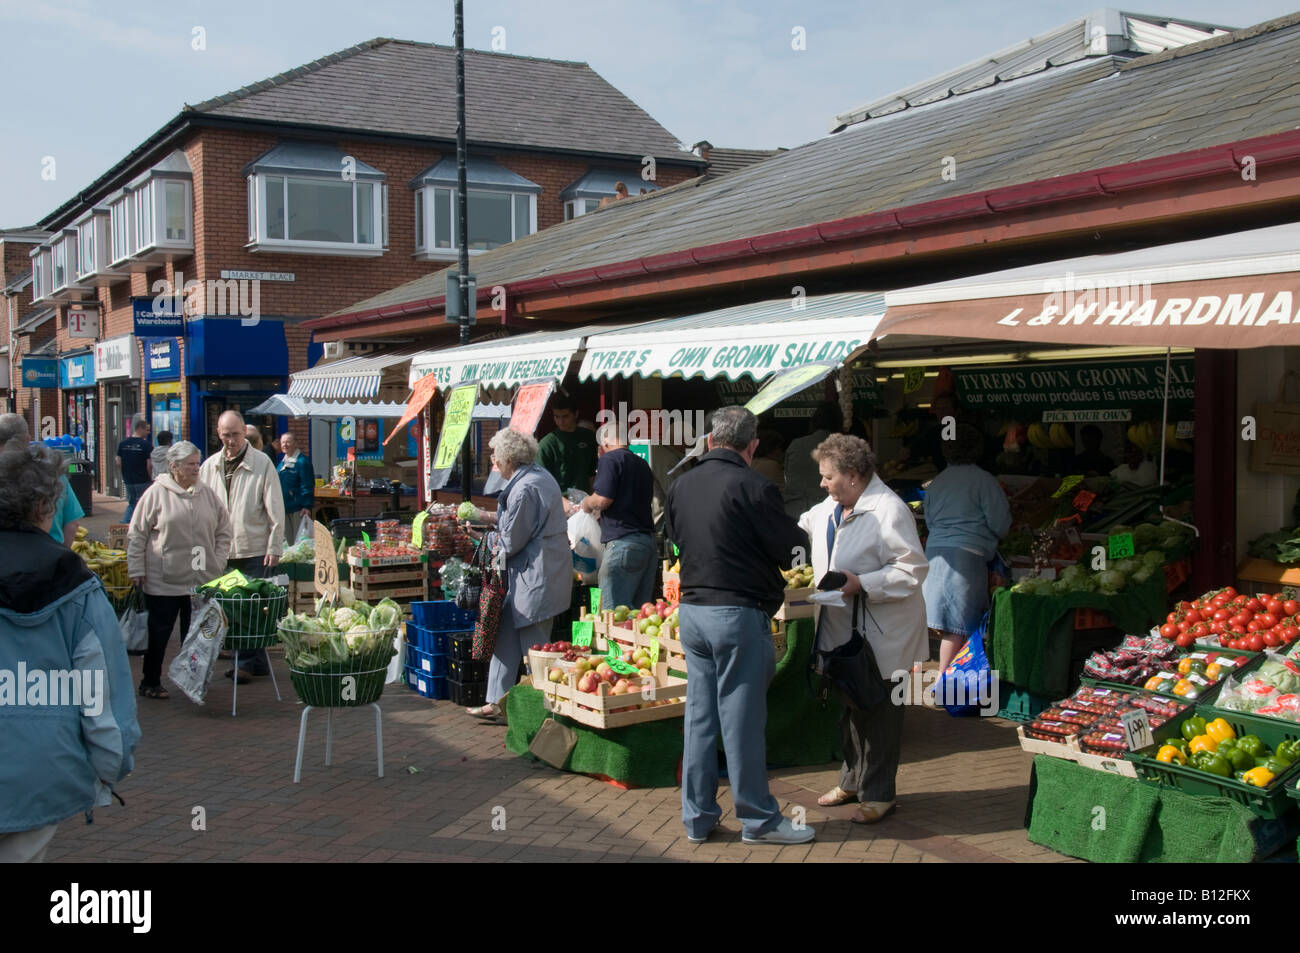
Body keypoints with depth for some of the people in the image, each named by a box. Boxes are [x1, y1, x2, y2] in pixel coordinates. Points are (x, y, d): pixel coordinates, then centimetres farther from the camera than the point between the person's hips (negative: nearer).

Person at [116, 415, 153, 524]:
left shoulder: (122, 444, 5)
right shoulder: (146, 445, -12)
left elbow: (119, 463, 6)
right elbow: (149, 465, -14)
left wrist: (124, 476, 17)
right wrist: (151, 478, 0)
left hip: (128, 481, 5)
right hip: (142, 481, -5)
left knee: (131, 503, 18)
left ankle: (124, 523, 7)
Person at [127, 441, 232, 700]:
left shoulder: (207, 494, 7)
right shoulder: (156, 493, -4)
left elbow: (223, 532, 15)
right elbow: (137, 535, -1)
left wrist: (218, 562, 6)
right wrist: (136, 570, -4)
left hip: (202, 581, 4)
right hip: (163, 581, -4)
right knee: (158, 633, 4)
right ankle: (150, 682, 17)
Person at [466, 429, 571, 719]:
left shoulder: (523, 489, -21)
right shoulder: (540, 475, 10)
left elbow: (512, 542, -16)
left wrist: (496, 546, 5)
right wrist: (490, 517, 25)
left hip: (537, 576, -11)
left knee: (534, 646, 0)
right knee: (506, 635, 14)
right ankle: (497, 701, 19)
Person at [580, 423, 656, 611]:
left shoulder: (610, 459, -4)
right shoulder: (643, 465, 20)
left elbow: (603, 499, -14)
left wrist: (587, 504, 7)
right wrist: (599, 512, 36)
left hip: (623, 541, -8)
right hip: (649, 542, 8)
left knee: (615, 611, -7)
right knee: (640, 609, 12)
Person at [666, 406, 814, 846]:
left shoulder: (680, 486, 6)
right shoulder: (752, 486, -14)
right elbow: (791, 549, -9)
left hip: (691, 610, 6)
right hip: (739, 614, -6)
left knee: (699, 715, 12)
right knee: (741, 719, 1)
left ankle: (697, 817, 20)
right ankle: (758, 819, 13)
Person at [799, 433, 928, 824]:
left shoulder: (888, 510, -19)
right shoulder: (828, 509, 9)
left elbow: (912, 570, -22)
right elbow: (801, 529, 30)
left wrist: (861, 583, -26)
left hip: (880, 637, -8)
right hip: (843, 630, 8)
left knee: (878, 713, 1)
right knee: (850, 707, 19)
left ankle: (878, 793, 13)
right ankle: (852, 780, 33)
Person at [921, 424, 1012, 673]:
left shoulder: (936, 482, 14)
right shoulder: (984, 480, -4)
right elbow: (1000, 524, -4)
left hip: (934, 551, 6)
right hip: (968, 555, -6)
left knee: (945, 624, 11)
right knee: (958, 626, -3)